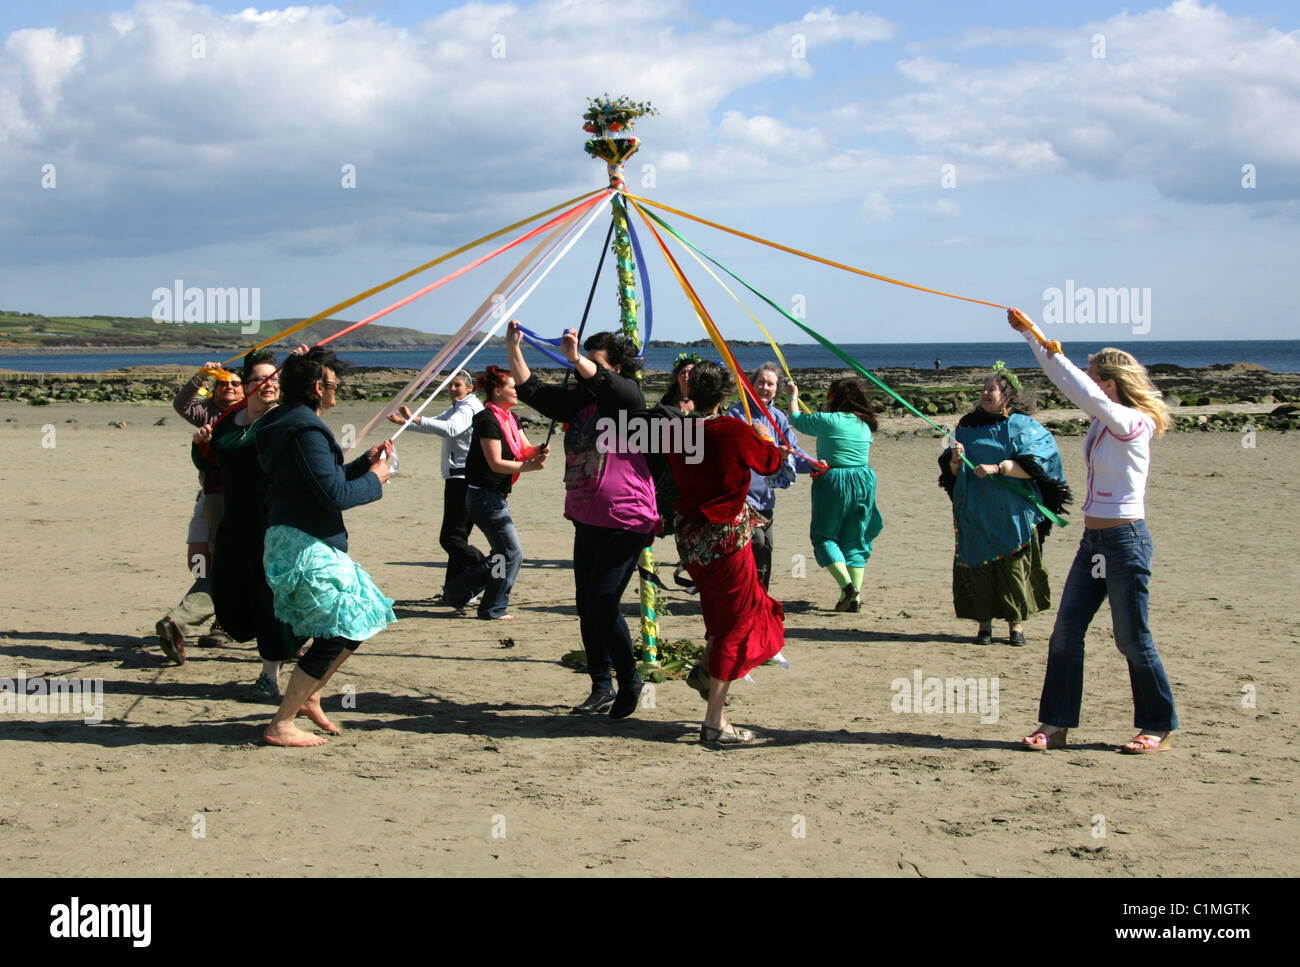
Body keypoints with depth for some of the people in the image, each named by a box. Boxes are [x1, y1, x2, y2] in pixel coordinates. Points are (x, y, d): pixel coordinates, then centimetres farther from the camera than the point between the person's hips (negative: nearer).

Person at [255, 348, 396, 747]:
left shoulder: (293, 423, 15)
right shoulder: (305, 431, -18)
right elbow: (334, 495, -21)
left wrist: (365, 462, 15)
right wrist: (375, 479, -5)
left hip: (295, 541, 11)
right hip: (306, 547, -11)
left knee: (358, 619, 18)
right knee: (336, 632, -6)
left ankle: (309, 698, 27)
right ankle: (281, 725, -3)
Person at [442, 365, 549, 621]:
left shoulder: (510, 418, 12)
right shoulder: (488, 419, -17)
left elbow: (524, 450, 6)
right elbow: (496, 463, -20)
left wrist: (538, 451, -15)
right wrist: (529, 467, -23)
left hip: (496, 497, 10)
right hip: (485, 496, -10)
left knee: (502, 555, 15)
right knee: (512, 554, -4)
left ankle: (456, 593, 21)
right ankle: (494, 608, 9)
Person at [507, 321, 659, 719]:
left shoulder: (629, 399, -7)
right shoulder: (580, 401, 12)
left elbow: (605, 384, -28)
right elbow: (533, 391, 11)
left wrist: (577, 359, -46)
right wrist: (513, 350, 0)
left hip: (624, 524, -8)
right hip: (587, 521, 8)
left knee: (601, 604, -12)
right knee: (586, 606, 9)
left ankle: (630, 682, 5)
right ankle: (602, 688, 21)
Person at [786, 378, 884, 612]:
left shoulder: (828, 421, -11)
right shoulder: (865, 425, 9)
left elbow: (796, 420, 2)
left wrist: (793, 397, 21)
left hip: (834, 481, -6)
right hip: (864, 481, 6)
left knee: (824, 535, 5)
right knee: (855, 539, 10)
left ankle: (846, 584, -15)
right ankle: (854, 598, 6)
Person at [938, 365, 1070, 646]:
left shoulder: (1022, 427, 1)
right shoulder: (968, 425, 13)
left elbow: (1032, 466, -11)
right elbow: (952, 472, 14)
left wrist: (997, 468, -20)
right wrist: (955, 459, -8)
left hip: (1012, 513, -3)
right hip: (975, 513, 3)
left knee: (1014, 566, -3)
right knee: (977, 566, -1)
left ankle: (1016, 624, 7)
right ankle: (984, 624, 8)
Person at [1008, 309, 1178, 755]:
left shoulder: (1132, 424, -15)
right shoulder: (1102, 420, 9)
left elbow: (1086, 394, -30)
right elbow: (1070, 386, 14)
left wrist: (1050, 351, -24)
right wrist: (1030, 334, 9)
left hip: (1125, 540, -9)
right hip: (1094, 539, 9)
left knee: (1132, 639, 1)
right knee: (1066, 632, 5)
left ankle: (1160, 727, 14)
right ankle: (1055, 723, 11)